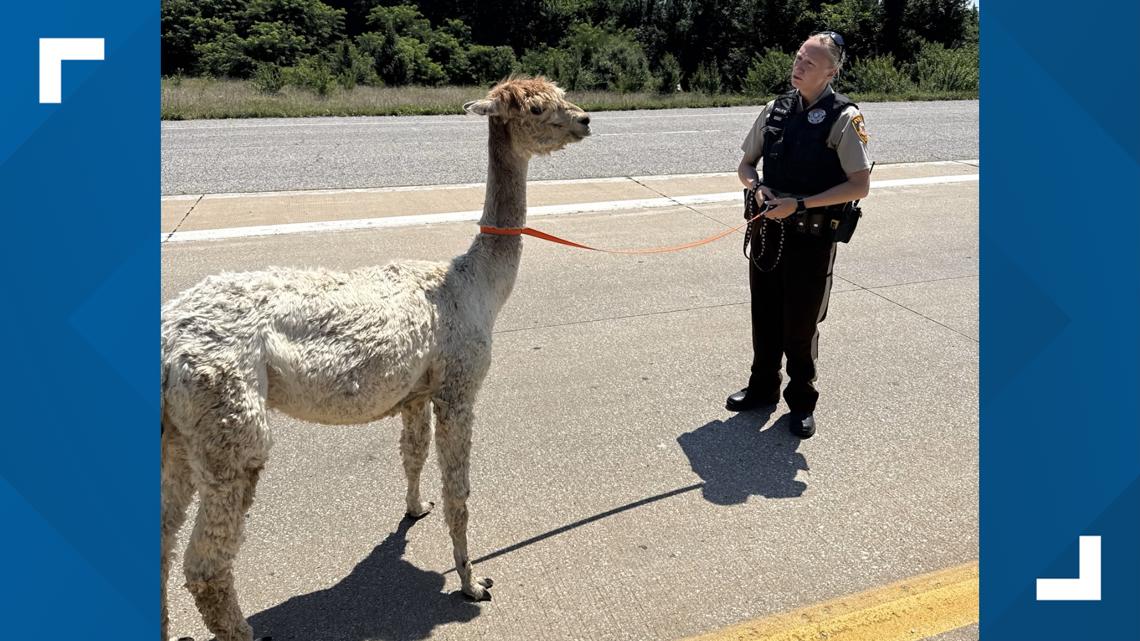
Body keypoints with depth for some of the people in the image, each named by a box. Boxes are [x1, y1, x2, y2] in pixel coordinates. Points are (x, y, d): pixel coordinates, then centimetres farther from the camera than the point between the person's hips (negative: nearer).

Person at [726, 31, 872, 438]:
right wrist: (757, 187, -9)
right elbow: (746, 165, 14)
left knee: (801, 323, 6)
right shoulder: (775, 110, 5)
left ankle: (801, 400, 25)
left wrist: (800, 204, -19)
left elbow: (860, 186, -13)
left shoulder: (844, 118, -9)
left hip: (812, 236, -5)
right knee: (764, 316, 15)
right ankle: (763, 387, 34)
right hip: (767, 229, 5)